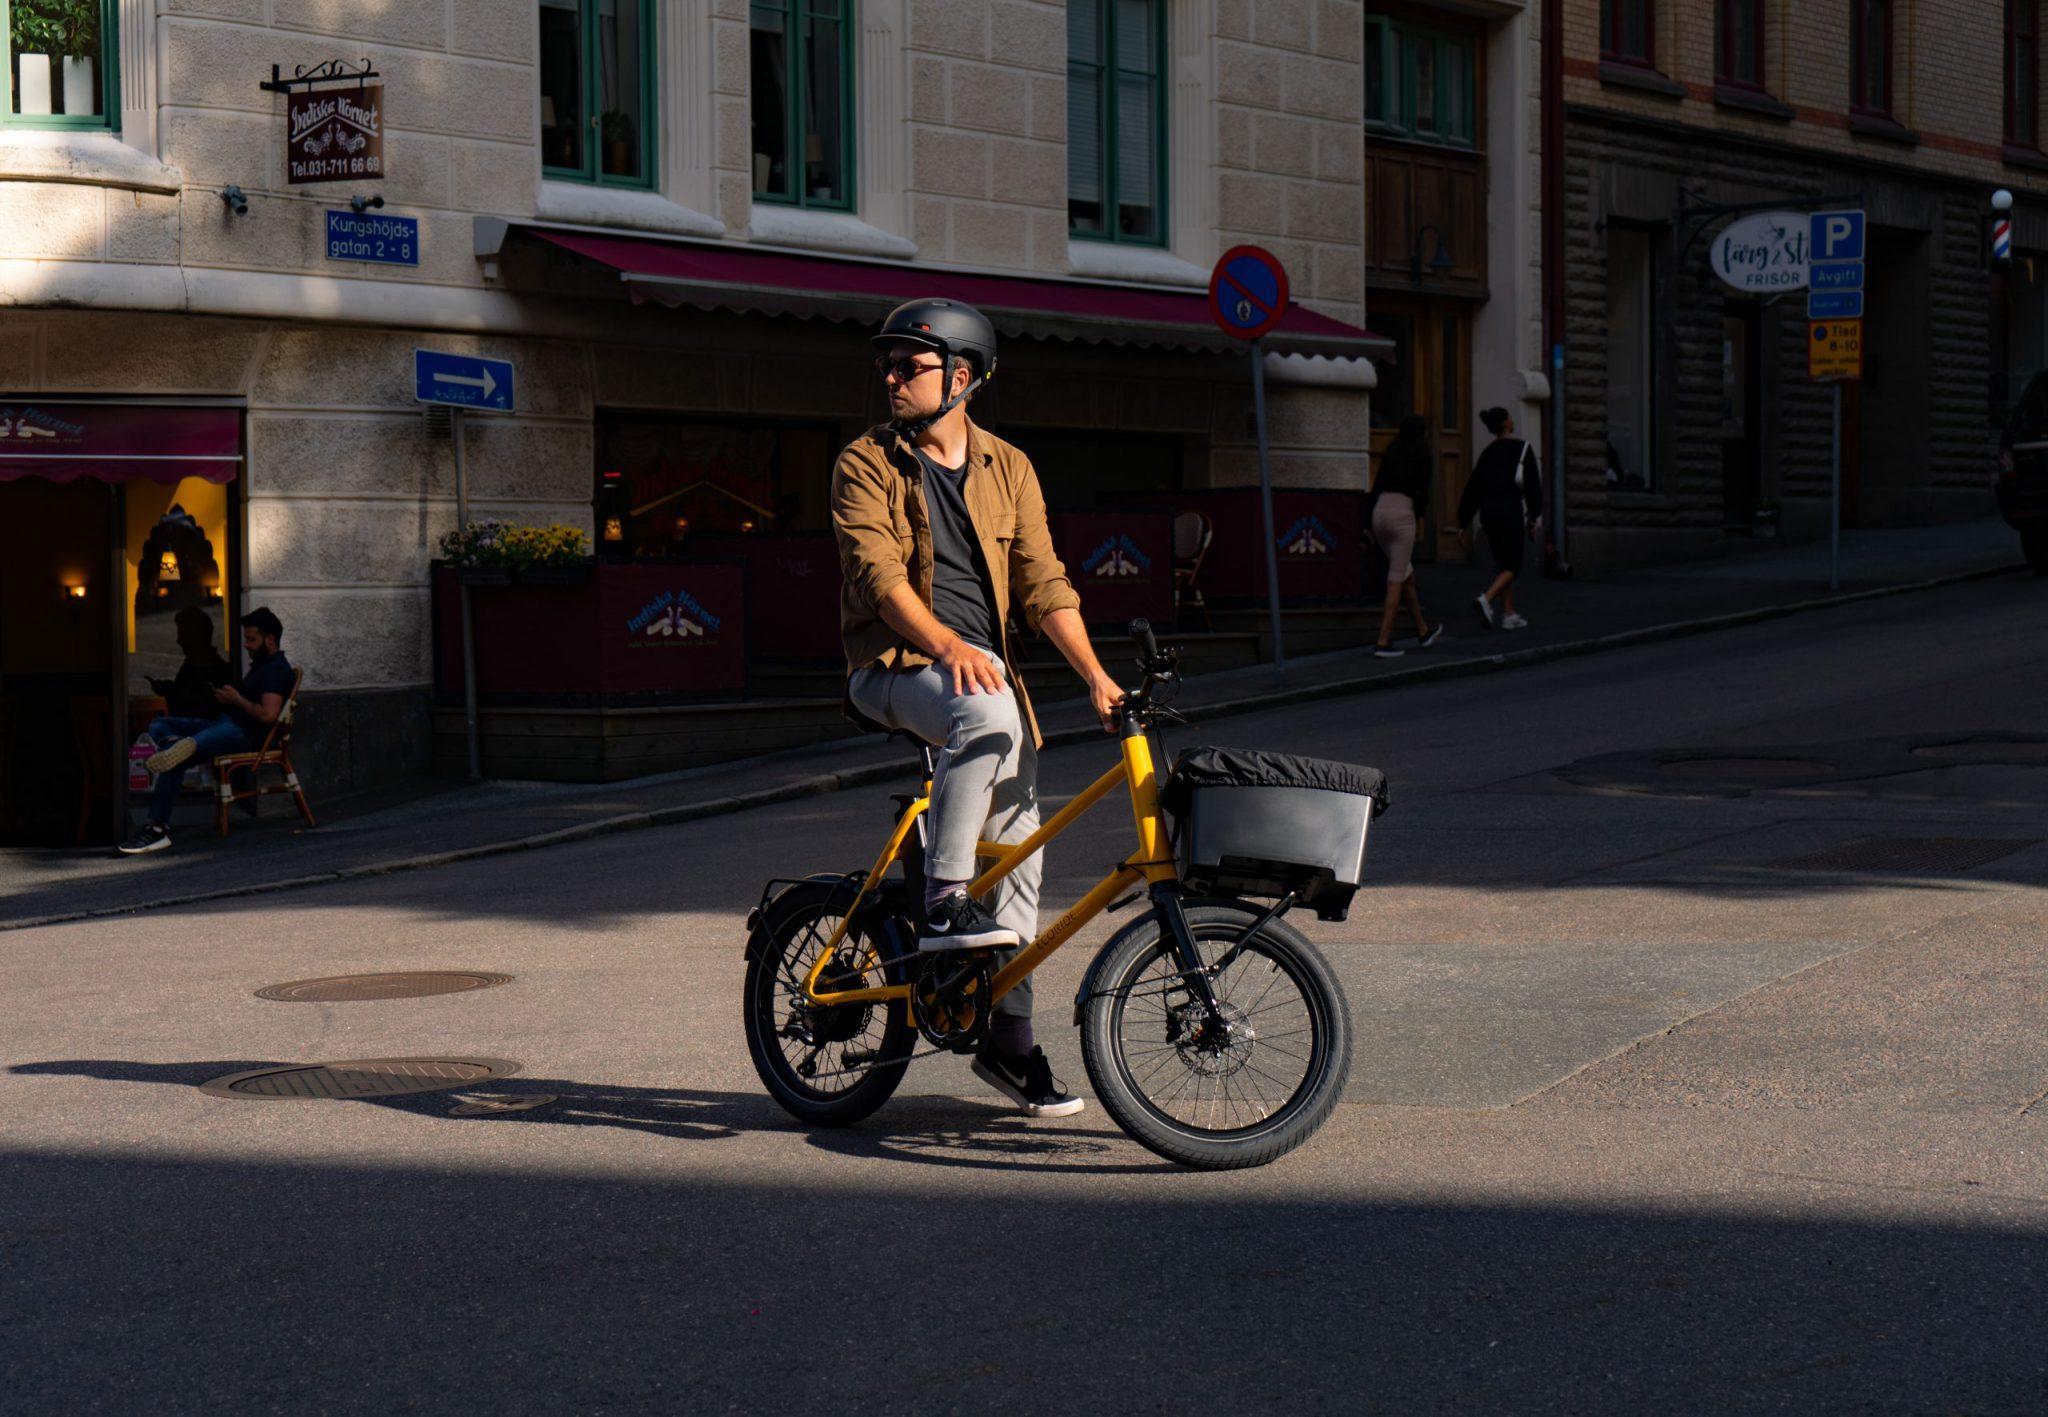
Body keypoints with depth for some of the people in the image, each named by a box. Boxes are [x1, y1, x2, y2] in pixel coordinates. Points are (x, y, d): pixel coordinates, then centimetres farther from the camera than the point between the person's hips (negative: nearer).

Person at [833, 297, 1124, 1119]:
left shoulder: (1006, 468, 10)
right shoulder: (866, 465, -1)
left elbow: (1042, 582, 5)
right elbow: (879, 573, -14)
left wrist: (1095, 675, -8)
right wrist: (948, 646, -30)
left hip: (985, 669, 4)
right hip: (894, 667, -4)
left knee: (1019, 843, -1)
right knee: (984, 714, -37)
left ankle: (1010, 1036, 10)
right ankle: (943, 904, -31)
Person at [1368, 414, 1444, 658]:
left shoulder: (1391, 453, 19)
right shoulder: (1421, 455, 2)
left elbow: (1377, 487, 16)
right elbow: (1422, 490, -5)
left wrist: (1373, 528, 16)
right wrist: (1418, 513, 14)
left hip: (1380, 510, 7)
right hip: (1402, 512, -7)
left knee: (1407, 575, 21)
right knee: (1397, 581, -4)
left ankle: (1423, 632, 33)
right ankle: (1384, 643, -10)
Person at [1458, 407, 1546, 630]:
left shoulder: (1488, 453, 12)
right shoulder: (1522, 449, -3)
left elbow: (1471, 491, 11)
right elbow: (1532, 485, -6)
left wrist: (1463, 526, 13)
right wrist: (1535, 518, -1)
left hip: (1488, 511, 6)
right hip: (1511, 508, -6)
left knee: (1502, 564, 14)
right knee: (1512, 565, -3)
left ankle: (1508, 614, 11)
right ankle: (1487, 599, -26)